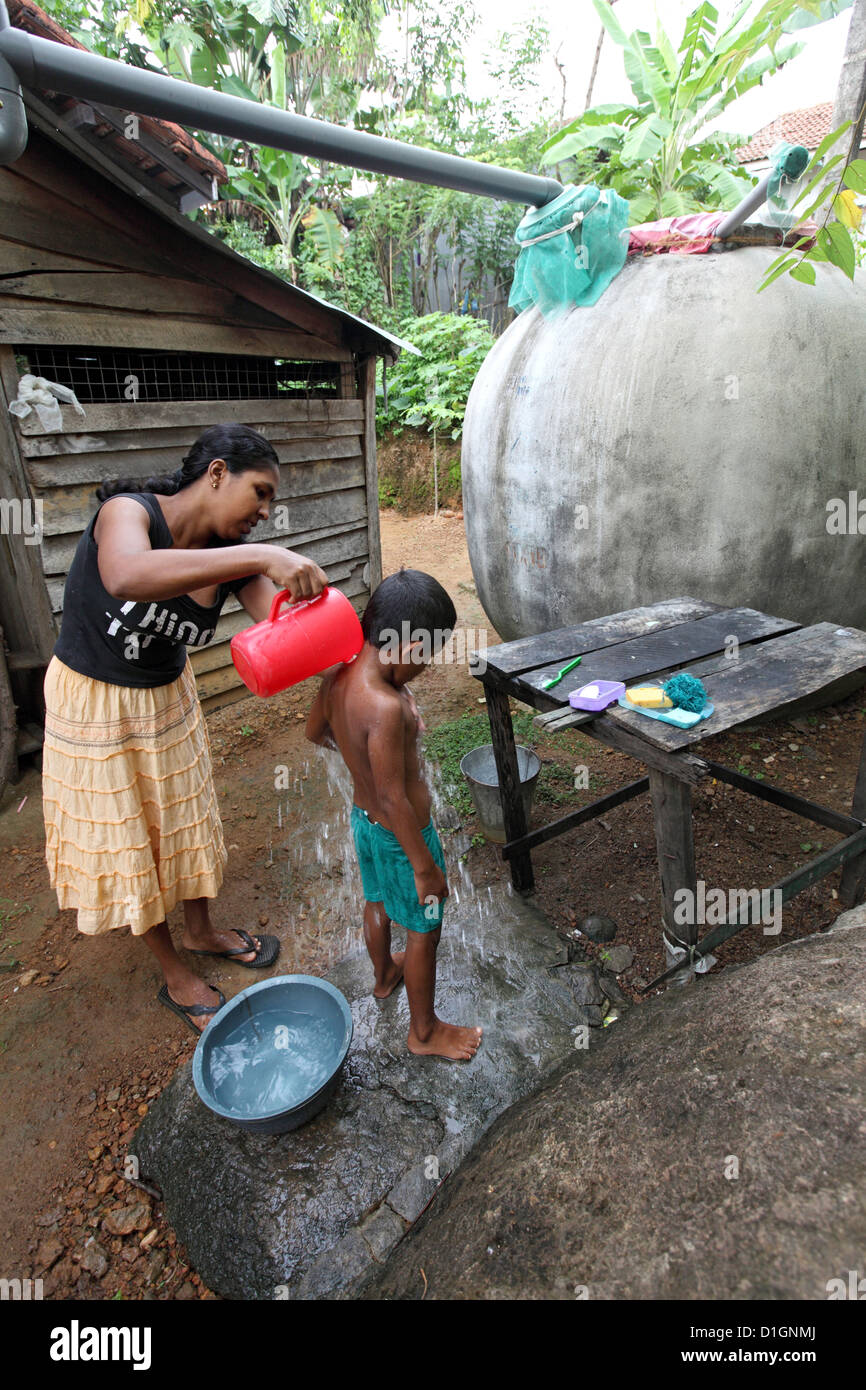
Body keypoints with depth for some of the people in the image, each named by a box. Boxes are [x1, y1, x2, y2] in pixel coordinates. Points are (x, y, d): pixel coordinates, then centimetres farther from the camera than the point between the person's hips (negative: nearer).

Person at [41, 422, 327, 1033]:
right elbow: (128, 577, -51)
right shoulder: (129, 511, -27)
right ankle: (176, 977, 27)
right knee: (125, 836, 8)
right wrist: (262, 557, -55)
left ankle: (200, 930, 44)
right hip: (94, 702, -5)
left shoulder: (236, 558, -10)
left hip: (168, 695, 6)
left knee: (184, 815, 18)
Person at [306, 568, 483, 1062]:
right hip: (402, 832, -8)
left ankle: (384, 974, 59)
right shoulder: (387, 707, -36)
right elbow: (394, 799, -29)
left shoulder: (337, 674, -11)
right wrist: (425, 867, -17)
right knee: (424, 929, 15)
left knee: (379, 901, 31)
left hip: (363, 817, 8)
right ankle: (425, 1030, 37)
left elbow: (317, 732, 7)